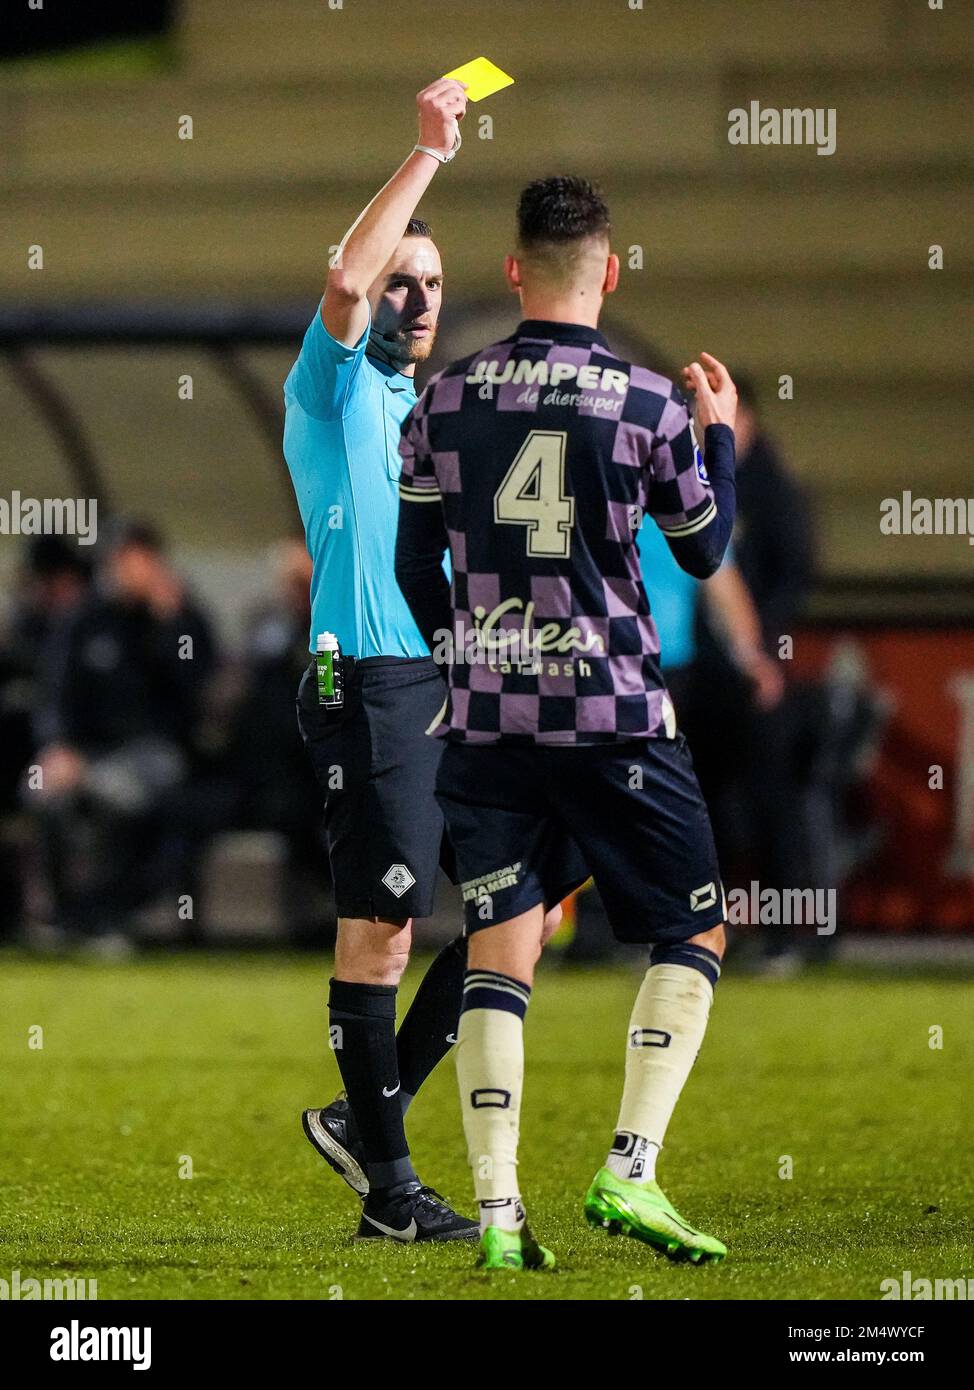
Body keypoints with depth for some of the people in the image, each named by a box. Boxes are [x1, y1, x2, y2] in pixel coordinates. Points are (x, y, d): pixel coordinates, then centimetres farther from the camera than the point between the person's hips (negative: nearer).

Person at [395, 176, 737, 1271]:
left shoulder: (445, 399, 3)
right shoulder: (646, 403, -5)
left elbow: (415, 566, 11)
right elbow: (705, 552, 10)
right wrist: (720, 430, 24)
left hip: (483, 716, 3)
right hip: (612, 716, -3)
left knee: (498, 951, 6)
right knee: (695, 933, 8)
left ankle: (497, 1212, -3)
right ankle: (629, 1173, -6)